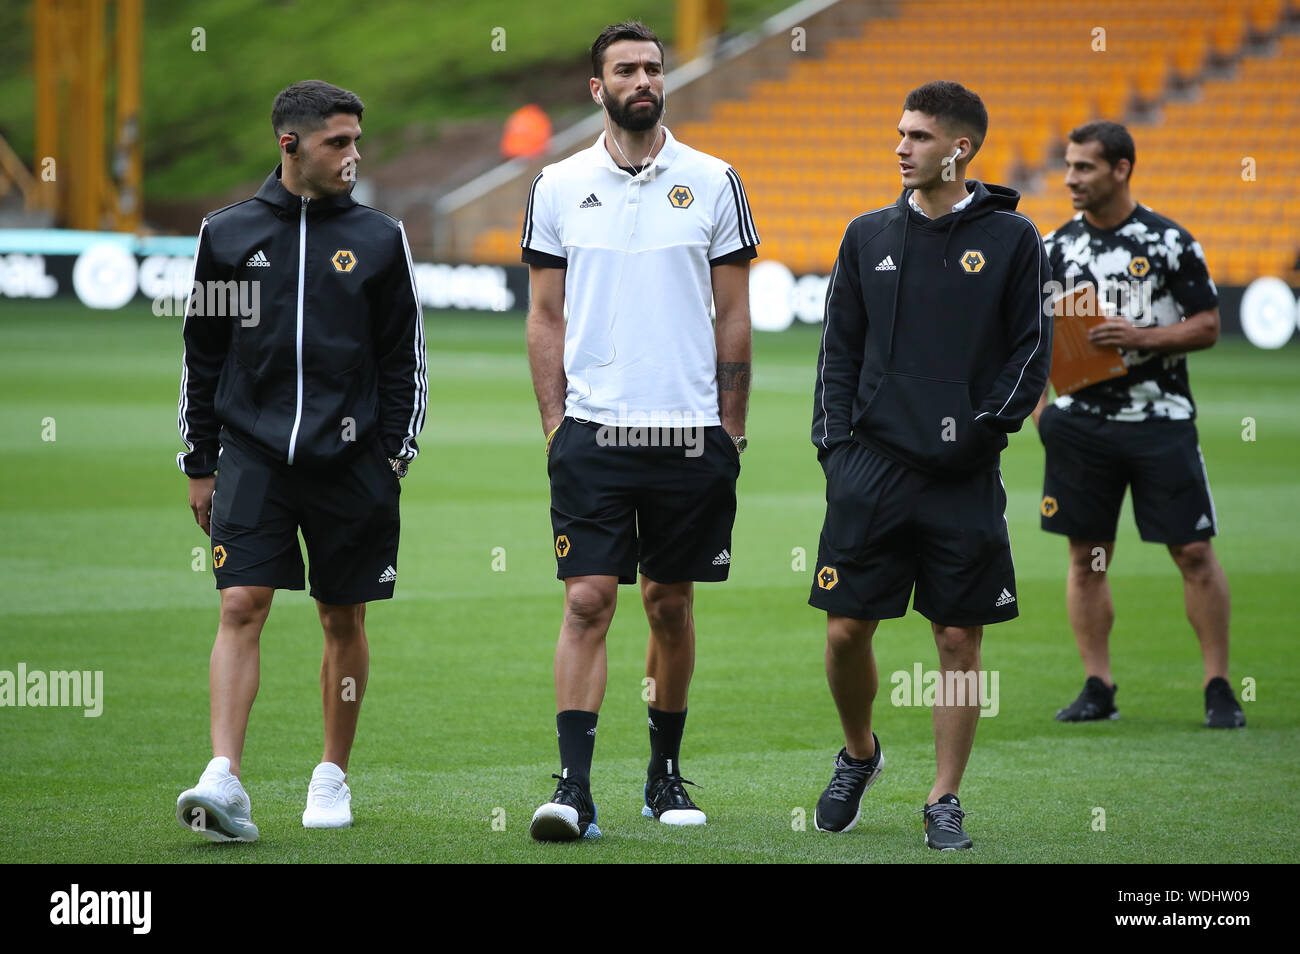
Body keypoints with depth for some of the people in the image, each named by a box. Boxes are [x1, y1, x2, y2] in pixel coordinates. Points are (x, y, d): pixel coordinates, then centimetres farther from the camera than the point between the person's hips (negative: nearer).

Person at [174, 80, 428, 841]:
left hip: (349, 459, 1)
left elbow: (405, 357, 8)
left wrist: (396, 458, 0)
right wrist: (200, 464, 9)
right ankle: (226, 780, -19)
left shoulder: (379, 238, 5)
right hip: (252, 452, -1)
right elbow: (203, 355, 12)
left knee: (345, 619, 8)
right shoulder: (228, 234, 6)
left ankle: (333, 776, 22)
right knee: (242, 607, -12)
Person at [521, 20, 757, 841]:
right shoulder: (559, 187, 6)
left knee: (672, 602, 9)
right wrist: (554, 421, 2)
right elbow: (547, 317, 10)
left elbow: (733, 315, 7)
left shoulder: (712, 182, 4)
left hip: (689, 431, 1)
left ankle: (666, 774, 22)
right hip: (592, 432, 0)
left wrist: (731, 430, 2)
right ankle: (575, 788, -12)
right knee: (588, 600, -9)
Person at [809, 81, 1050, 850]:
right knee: (846, 628, 0)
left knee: (960, 639, 0)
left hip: (964, 477, -2)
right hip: (872, 464, 2)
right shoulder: (870, 237, 10)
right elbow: (840, 351, 13)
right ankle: (859, 755, 26)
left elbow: (1032, 352, 2)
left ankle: (946, 802, 9)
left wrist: (985, 427, -11)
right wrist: (834, 442, 2)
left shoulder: (1011, 239, 2)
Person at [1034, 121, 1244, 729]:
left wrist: (1143, 337, -16)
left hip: (1161, 418, -3)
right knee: (1086, 557, 4)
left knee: (1194, 551, -4)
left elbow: (1207, 326, -1)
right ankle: (1097, 687, 12)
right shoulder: (1057, 247, 7)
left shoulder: (1170, 241, -3)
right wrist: (1039, 405, 1)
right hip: (1082, 422, 3)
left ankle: (1218, 687, 3)